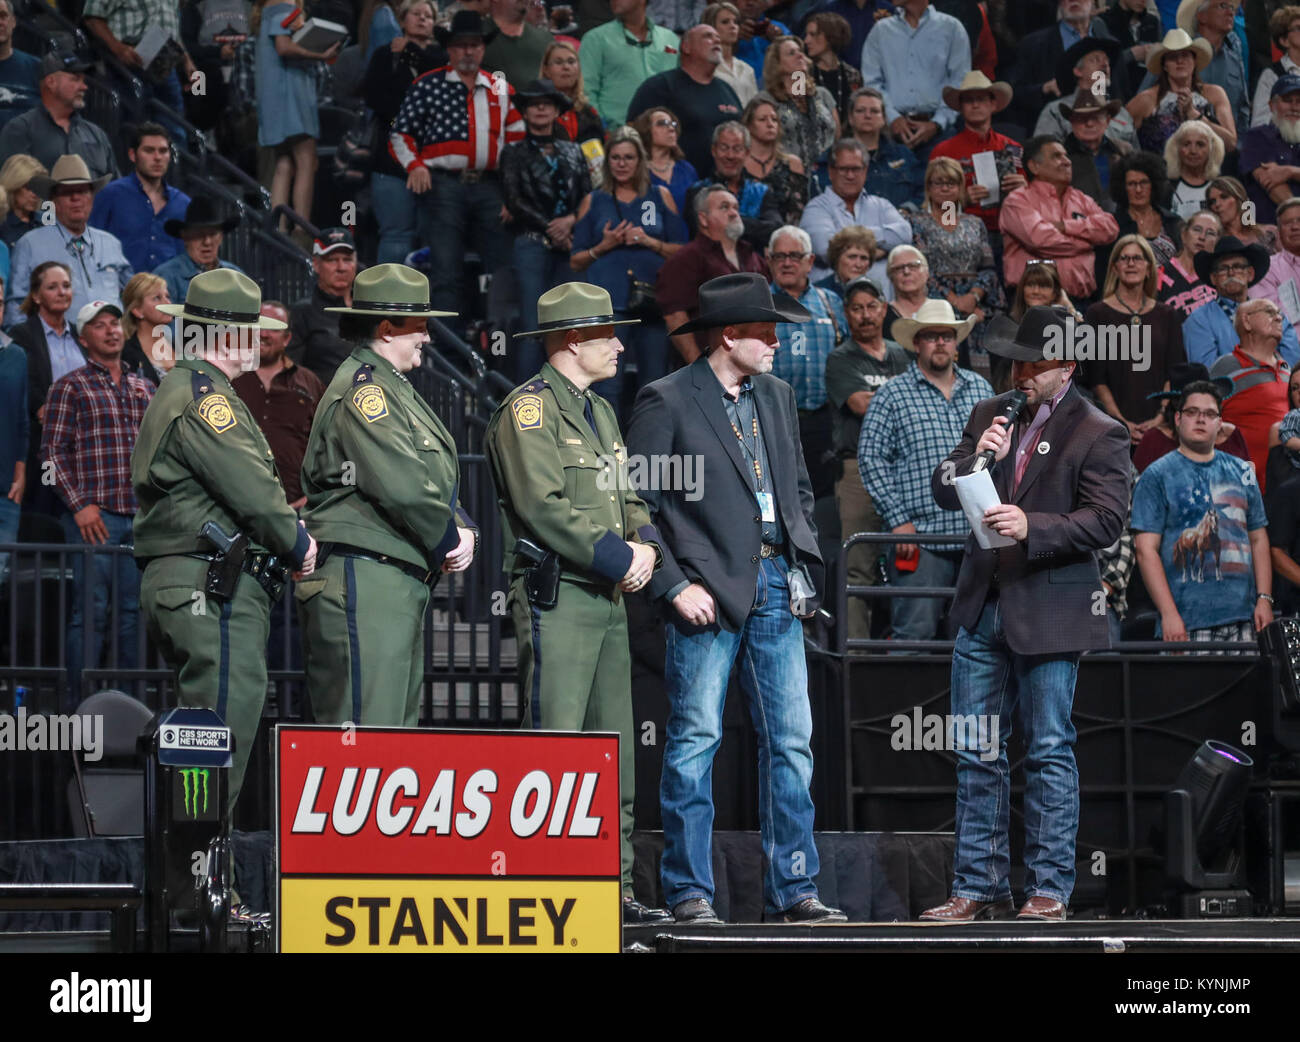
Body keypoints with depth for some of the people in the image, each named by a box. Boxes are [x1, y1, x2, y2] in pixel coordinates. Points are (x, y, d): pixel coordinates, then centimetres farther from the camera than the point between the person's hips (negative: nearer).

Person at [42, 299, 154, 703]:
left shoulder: (144, 389, 17)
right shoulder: (70, 387, 1)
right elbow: (52, 453, -4)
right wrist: (80, 505, -12)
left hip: (141, 516, 5)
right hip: (94, 516, -5)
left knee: (133, 609, 7)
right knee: (91, 609, -6)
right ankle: (81, 703, -3)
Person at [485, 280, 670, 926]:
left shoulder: (600, 413, 20)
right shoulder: (530, 409, -8)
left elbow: (626, 498, 22)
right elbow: (544, 507, -17)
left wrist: (644, 545, 1)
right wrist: (618, 559, -15)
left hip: (609, 598, 9)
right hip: (556, 598, -9)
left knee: (616, 750, 8)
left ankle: (613, 888, 11)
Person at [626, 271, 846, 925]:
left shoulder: (776, 398, 15)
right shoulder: (667, 402, -5)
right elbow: (635, 504, -7)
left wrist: (805, 565, 11)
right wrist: (674, 585, -13)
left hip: (776, 588, 6)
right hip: (708, 593, -6)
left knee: (792, 741, 3)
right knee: (695, 741, -3)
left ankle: (791, 889, 7)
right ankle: (688, 892, 2)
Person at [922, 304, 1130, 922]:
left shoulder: (1098, 435, -5)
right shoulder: (990, 415, 12)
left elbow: (1106, 521, -12)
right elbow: (942, 493, 10)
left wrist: (1032, 527, -24)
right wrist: (975, 456, -11)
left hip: (1048, 611, -6)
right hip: (982, 609, 6)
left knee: (1049, 750, -1)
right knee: (976, 753, 6)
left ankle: (1050, 889, 5)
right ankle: (979, 887, 12)